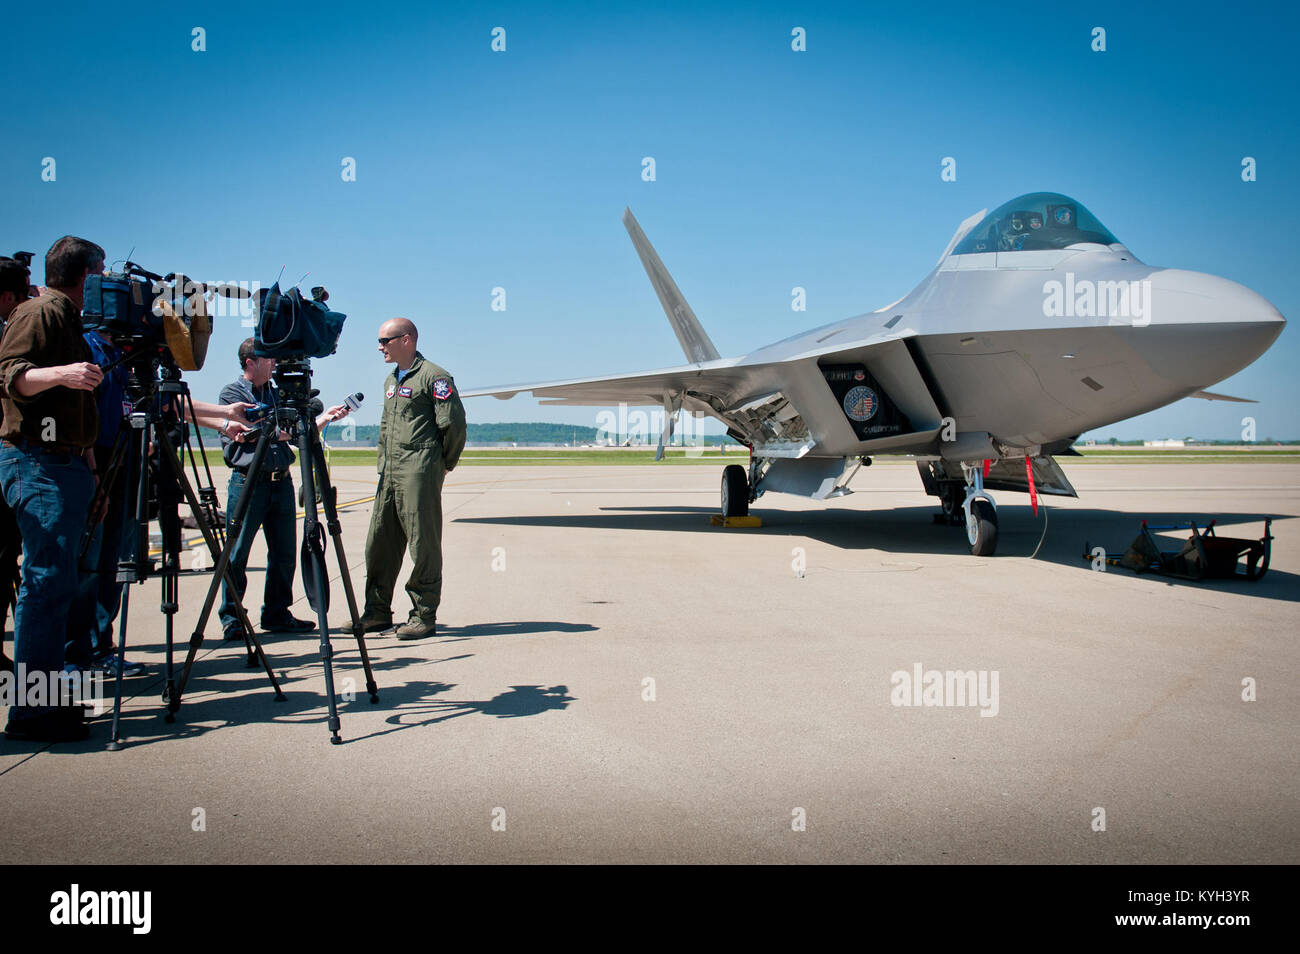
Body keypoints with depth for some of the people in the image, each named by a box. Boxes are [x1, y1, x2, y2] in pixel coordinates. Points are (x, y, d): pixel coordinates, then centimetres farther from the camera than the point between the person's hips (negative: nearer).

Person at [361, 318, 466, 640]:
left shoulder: (433, 376, -7)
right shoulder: (391, 380, 20)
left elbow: (454, 423, -12)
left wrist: (445, 464, -3)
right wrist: (383, 462, 18)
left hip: (420, 473, -9)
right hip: (389, 474, 9)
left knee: (423, 544, -4)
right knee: (379, 542, 9)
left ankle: (424, 616, 4)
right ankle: (377, 613, 18)